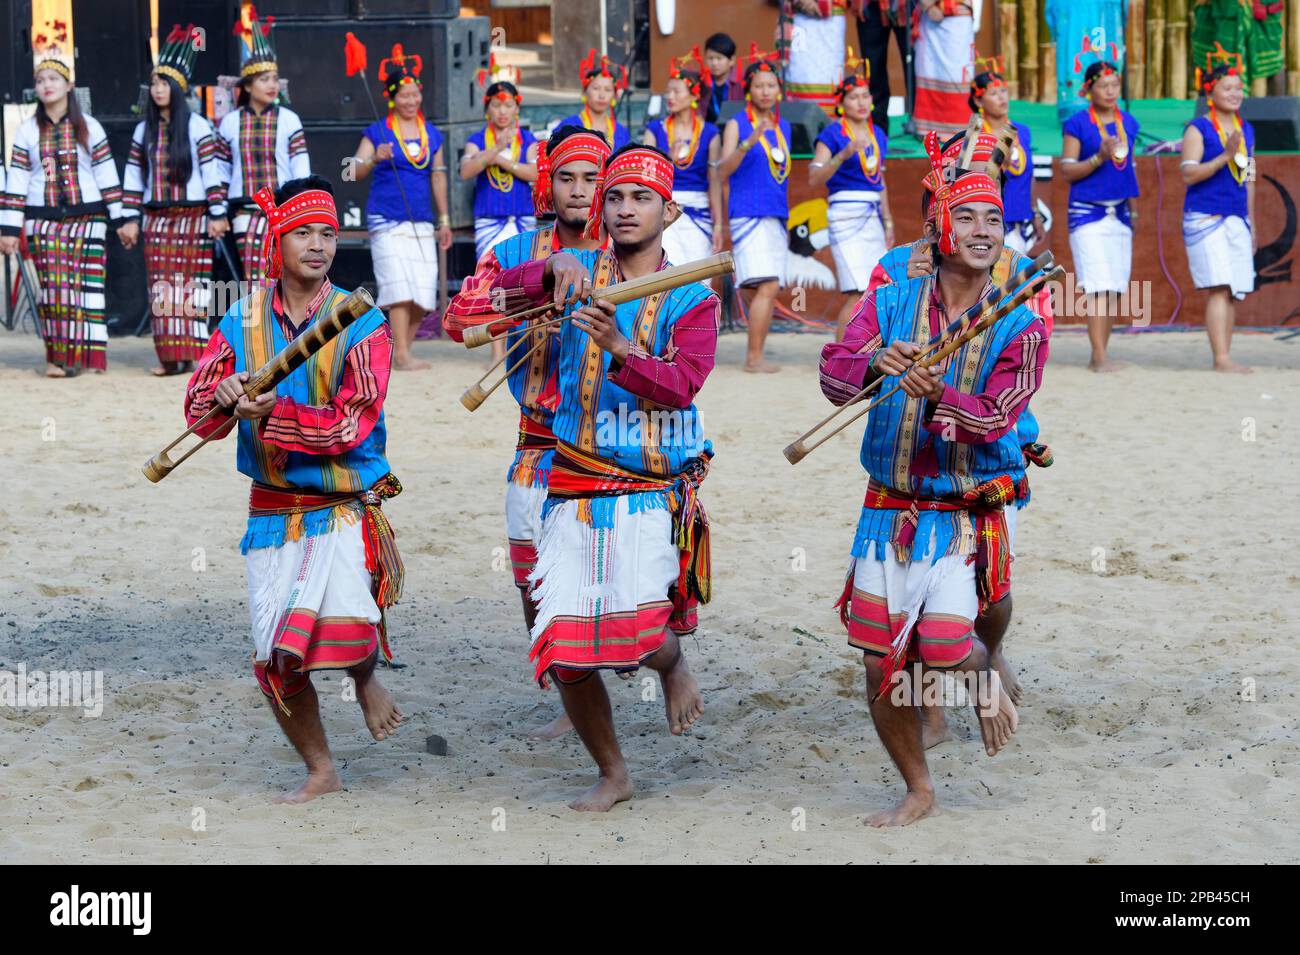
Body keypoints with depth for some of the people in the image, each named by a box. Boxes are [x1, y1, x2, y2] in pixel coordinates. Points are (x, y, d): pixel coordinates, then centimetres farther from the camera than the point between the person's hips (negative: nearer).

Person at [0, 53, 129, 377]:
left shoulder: (89, 127, 5)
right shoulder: (27, 131, 6)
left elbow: (107, 176, 5)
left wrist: (121, 220, 2)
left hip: (87, 218, 0)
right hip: (43, 221, 1)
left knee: (88, 285, -4)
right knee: (53, 287, -5)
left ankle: (90, 357, -1)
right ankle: (57, 357, -2)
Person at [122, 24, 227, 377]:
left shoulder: (197, 127, -3)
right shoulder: (144, 130, 10)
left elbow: (212, 172, -6)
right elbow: (133, 176, 12)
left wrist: (217, 214, -11)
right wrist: (130, 216, 7)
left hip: (192, 217, -4)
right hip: (157, 218, 4)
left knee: (193, 282, -5)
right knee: (162, 285, 1)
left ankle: (194, 353, -4)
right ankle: (169, 356, 3)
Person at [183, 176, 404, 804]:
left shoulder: (362, 327, -6)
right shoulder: (242, 324, 5)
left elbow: (350, 426, -15)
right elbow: (199, 413, 3)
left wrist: (273, 413, -26)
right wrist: (226, 396, -19)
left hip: (345, 510, -4)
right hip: (272, 513, 4)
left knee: (348, 623, -25)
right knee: (275, 658, 3)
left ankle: (366, 679, 12)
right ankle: (320, 771, 24)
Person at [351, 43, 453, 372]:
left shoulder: (431, 135, 14)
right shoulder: (377, 132, 1)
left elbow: (438, 177, 19)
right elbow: (357, 170, -7)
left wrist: (444, 220, 18)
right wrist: (374, 159, -28)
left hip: (422, 222, 5)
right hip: (386, 219, -5)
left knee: (424, 291, 1)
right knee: (400, 286, -14)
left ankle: (402, 351, 15)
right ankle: (401, 355, -14)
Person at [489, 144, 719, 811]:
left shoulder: (691, 298, 2)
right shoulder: (576, 272, 8)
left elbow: (681, 384, -13)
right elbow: (499, 292, -8)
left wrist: (621, 351, -30)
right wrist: (551, 271, -27)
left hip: (656, 493, -2)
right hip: (574, 489, 3)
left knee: (640, 632, -21)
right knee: (563, 651, 0)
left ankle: (672, 664, 18)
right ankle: (612, 774, 22)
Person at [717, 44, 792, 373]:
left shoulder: (784, 128, 16)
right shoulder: (737, 124, 0)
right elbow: (722, 170, -11)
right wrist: (748, 144, -25)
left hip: (777, 217, 6)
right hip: (747, 213, -6)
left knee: (758, 291, 4)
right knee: (767, 285, -17)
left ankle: (754, 355, 7)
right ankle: (754, 357, -15)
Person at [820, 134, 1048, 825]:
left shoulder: (1019, 327, -3)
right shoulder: (889, 305, 3)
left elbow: (995, 419, -12)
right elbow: (833, 376, -8)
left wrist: (939, 395, -31)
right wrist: (875, 364, -30)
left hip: (964, 515, -3)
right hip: (888, 511, 3)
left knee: (943, 649, -20)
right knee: (880, 666, 4)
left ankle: (986, 678, 19)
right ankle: (918, 791, 26)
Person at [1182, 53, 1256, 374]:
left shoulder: (1246, 130, 15)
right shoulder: (1198, 129, -4)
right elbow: (1189, 174, -14)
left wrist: (1251, 225, 21)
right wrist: (1225, 157, -23)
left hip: (1237, 221, 6)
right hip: (1205, 218, -6)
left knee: (1233, 292, 5)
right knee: (1218, 289, -15)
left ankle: (1224, 358, 10)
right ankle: (1221, 359, -19)